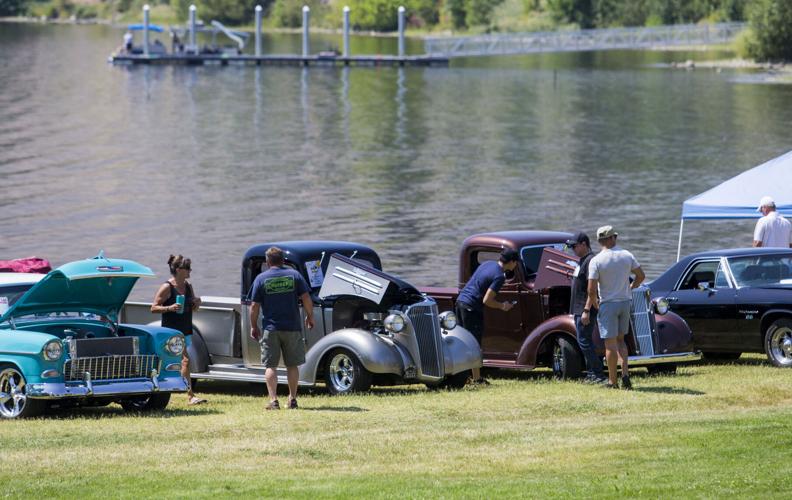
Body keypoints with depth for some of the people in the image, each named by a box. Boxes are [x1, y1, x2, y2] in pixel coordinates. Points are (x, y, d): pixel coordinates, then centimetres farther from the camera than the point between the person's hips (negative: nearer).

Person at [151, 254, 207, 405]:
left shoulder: (188, 286, 11)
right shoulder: (167, 287, -10)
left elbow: (193, 308, 22)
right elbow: (154, 308, -9)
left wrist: (197, 302, -1)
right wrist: (169, 308, -25)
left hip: (185, 331, 8)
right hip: (171, 330, -8)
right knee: (185, 361, -18)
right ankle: (190, 396, -22)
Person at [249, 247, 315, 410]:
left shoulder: (261, 279, -1)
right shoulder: (294, 275, 3)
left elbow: (255, 306, -3)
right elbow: (306, 298, -2)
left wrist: (253, 326, 7)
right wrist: (310, 317, 12)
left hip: (270, 328, -2)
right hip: (292, 327, 2)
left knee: (270, 366, 1)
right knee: (292, 364, 12)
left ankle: (273, 400, -8)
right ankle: (292, 399, 15)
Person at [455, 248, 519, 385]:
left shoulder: (489, 264, 11)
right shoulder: (499, 276, -15)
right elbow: (486, 300, -18)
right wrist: (503, 306, -2)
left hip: (460, 301, 9)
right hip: (472, 307, -9)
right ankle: (477, 379, 1)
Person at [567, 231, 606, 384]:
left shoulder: (590, 261, -15)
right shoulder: (582, 261, 17)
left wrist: (586, 310, -24)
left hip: (585, 310, -10)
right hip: (578, 309, 10)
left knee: (584, 341, -11)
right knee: (585, 341, 12)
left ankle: (598, 374, -10)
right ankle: (591, 374, 15)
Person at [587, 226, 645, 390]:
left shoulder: (596, 261, -12)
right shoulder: (627, 256, 0)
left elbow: (592, 289, -15)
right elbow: (641, 276, 9)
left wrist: (593, 303, 3)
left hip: (607, 304, -4)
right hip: (625, 302, 4)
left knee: (610, 344, 0)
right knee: (620, 340, 17)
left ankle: (612, 381, 4)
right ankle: (625, 373, 1)